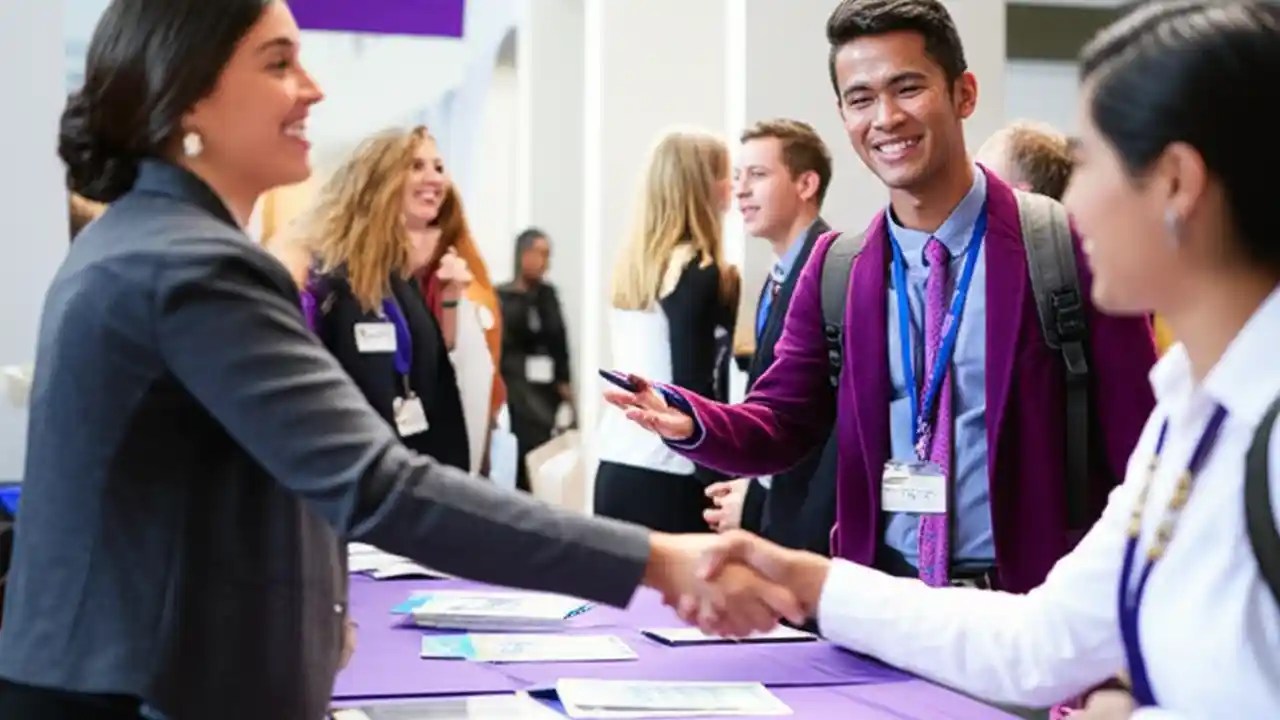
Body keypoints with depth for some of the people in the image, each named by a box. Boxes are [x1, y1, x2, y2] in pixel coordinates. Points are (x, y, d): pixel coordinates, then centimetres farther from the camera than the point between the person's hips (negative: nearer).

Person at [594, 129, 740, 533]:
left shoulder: (633, 262, 11)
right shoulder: (699, 273, -11)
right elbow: (695, 389, -15)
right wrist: (720, 483, -12)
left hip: (616, 469, 7)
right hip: (667, 478, -7)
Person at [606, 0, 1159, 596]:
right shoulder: (833, 269, 8)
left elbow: (1138, 445, -3)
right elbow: (782, 426, 9)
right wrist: (689, 421, -11)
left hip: (1032, 601, -4)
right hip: (880, 598, 4)